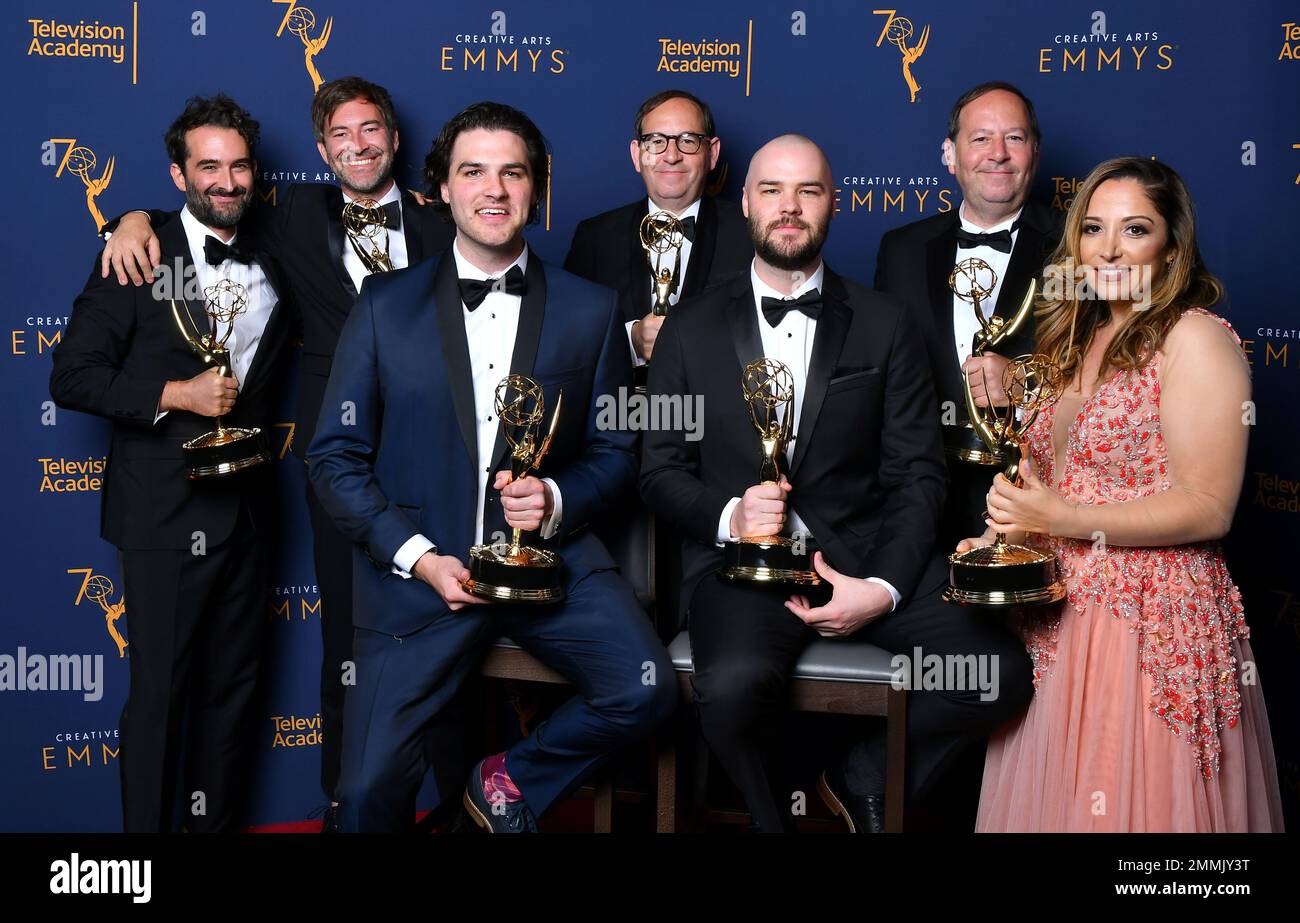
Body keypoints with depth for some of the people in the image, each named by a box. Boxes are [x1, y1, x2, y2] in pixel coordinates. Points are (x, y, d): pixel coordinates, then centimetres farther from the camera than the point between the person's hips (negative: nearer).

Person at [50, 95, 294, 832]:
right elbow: (73, 377, -10)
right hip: (166, 515, -5)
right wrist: (175, 395, -18)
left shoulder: (273, 266, 10)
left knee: (234, 687, 14)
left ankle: (218, 820, 28)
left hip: (247, 512, 5)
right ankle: (147, 825, 18)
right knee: (160, 694, 3)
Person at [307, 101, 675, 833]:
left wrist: (555, 500, -13)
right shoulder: (386, 305, 3)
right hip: (420, 570, 0)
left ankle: (514, 781, 6)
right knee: (372, 788, -6)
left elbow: (615, 453, 9)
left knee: (646, 690, -23)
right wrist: (418, 556, -10)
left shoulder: (591, 311, 5)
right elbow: (336, 457, 2)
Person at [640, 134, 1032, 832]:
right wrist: (729, 515, -14)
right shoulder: (691, 329, 10)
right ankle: (774, 816, 2)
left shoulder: (885, 328, 10)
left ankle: (864, 778, 8)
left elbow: (917, 474, 5)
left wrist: (885, 587, -11)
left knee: (1001, 671, -21)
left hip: (863, 554, 2)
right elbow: (660, 471, 7)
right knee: (733, 684, -33)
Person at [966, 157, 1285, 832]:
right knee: (1055, 802, 13)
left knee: (1133, 809, 1)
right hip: (1056, 618, 7)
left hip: (1154, 624, -7)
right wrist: (1002, 536, 4)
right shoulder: (1080, 339, 14)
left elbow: (1208, 509, -15)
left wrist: (1066, 521, -19)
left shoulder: (1195, 338, -9)